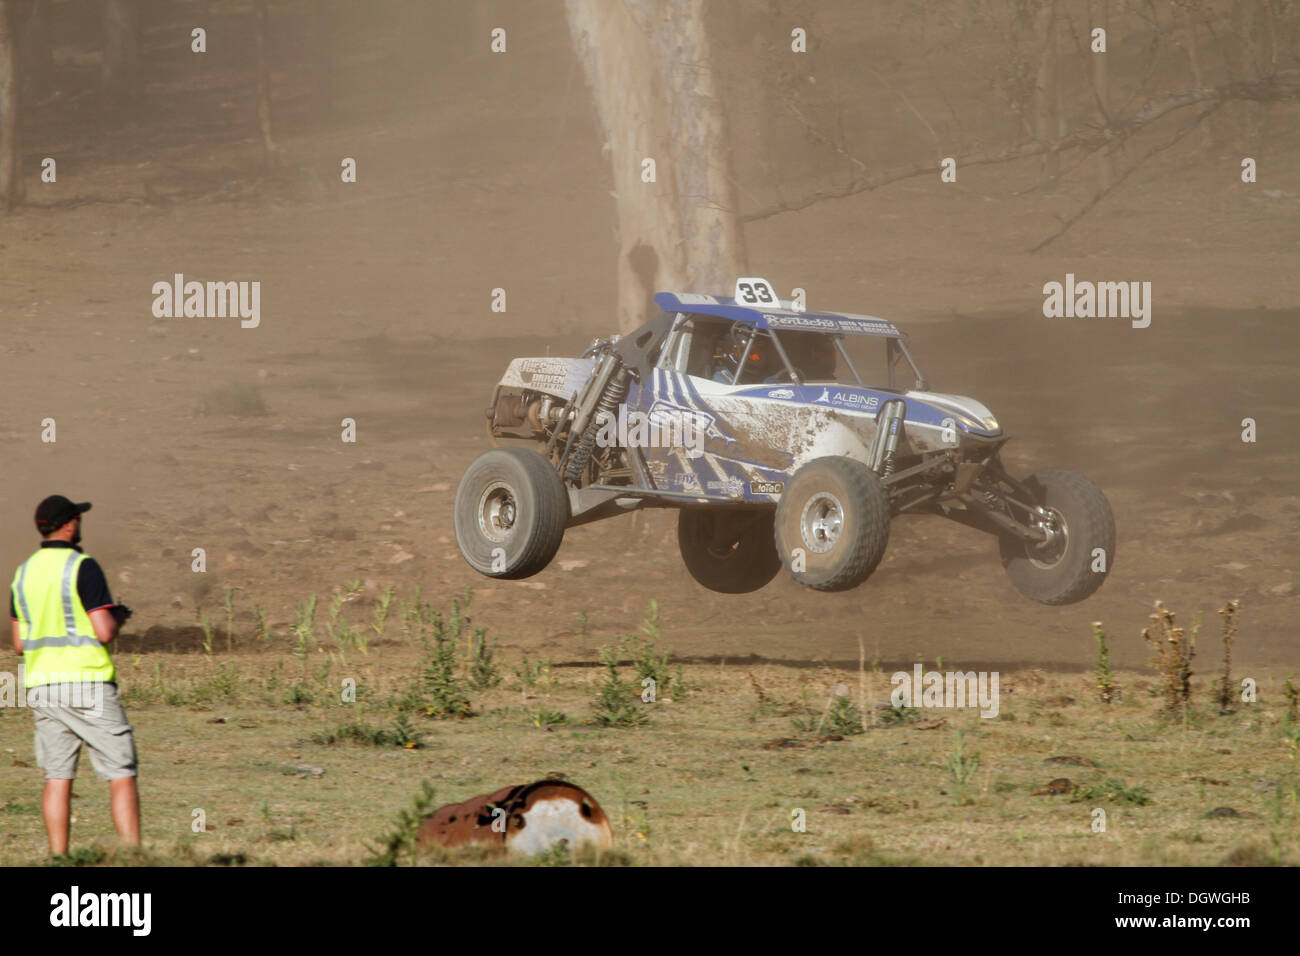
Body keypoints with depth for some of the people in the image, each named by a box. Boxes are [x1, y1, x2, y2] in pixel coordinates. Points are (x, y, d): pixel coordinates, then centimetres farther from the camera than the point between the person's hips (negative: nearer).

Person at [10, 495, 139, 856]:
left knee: (57, 778, 7)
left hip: (42, 686, 6)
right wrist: (117, 616, 6)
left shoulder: (24, 572, 10)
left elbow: (19, 643, 13)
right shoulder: (82, 568, -11)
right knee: (121, 774, -3)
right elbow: (104, 632, -15)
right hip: (86, 684, -6)